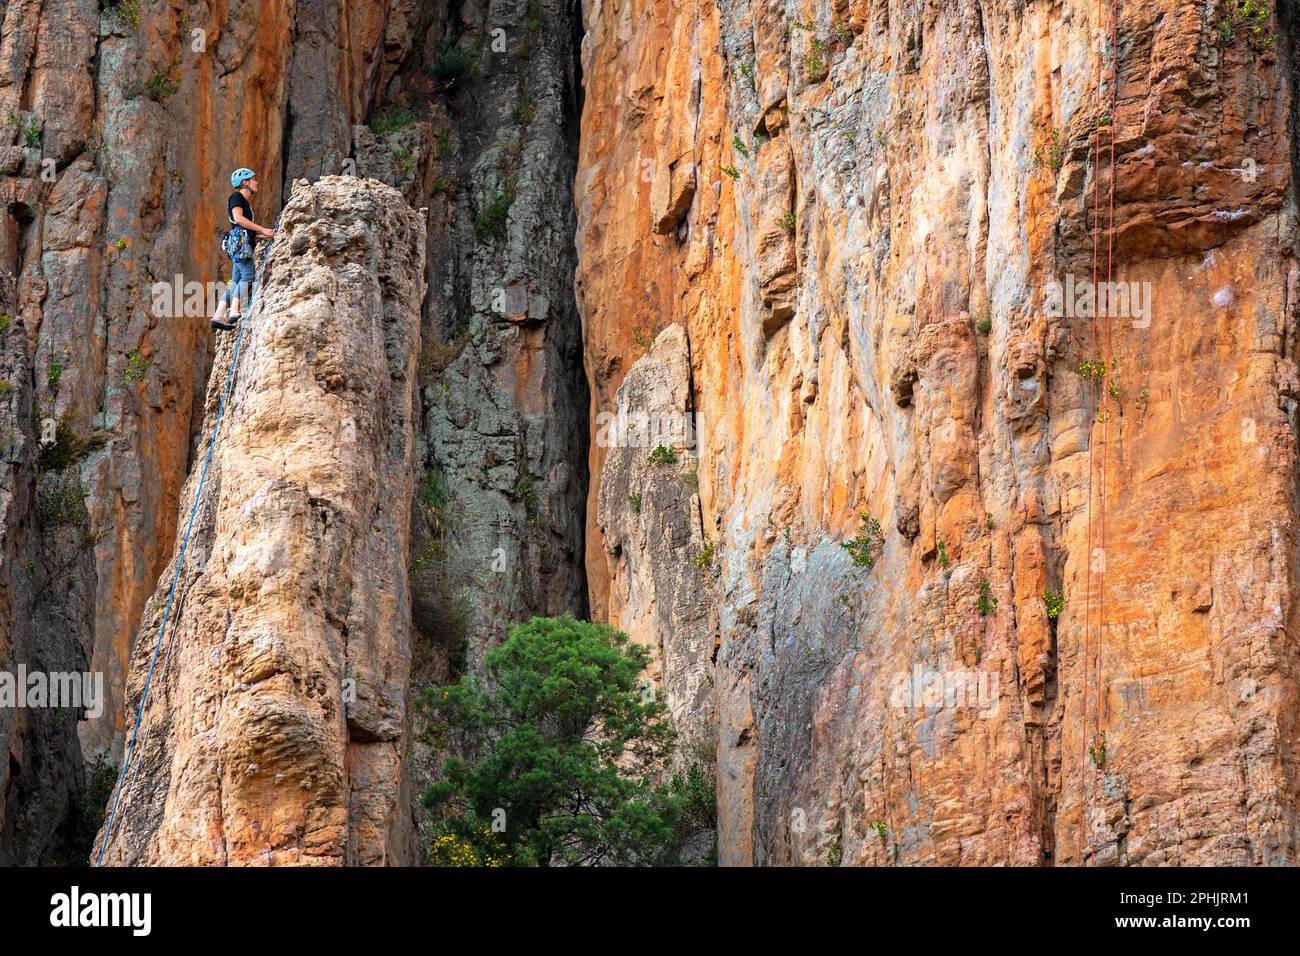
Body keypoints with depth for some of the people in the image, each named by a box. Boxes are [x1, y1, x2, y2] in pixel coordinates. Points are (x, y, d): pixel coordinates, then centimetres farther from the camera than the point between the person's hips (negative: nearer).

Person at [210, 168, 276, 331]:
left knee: (236, 282, 3)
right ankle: (235, 312, -31)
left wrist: (265, 236, 15)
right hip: (239, 239, -10)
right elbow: (238, 218, -16)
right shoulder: (236, 197, 0)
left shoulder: (246, 202, 28)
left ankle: (218, 317, -2)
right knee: (248, 275, -20)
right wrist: (262, 230, -17)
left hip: (244, 242, 10)